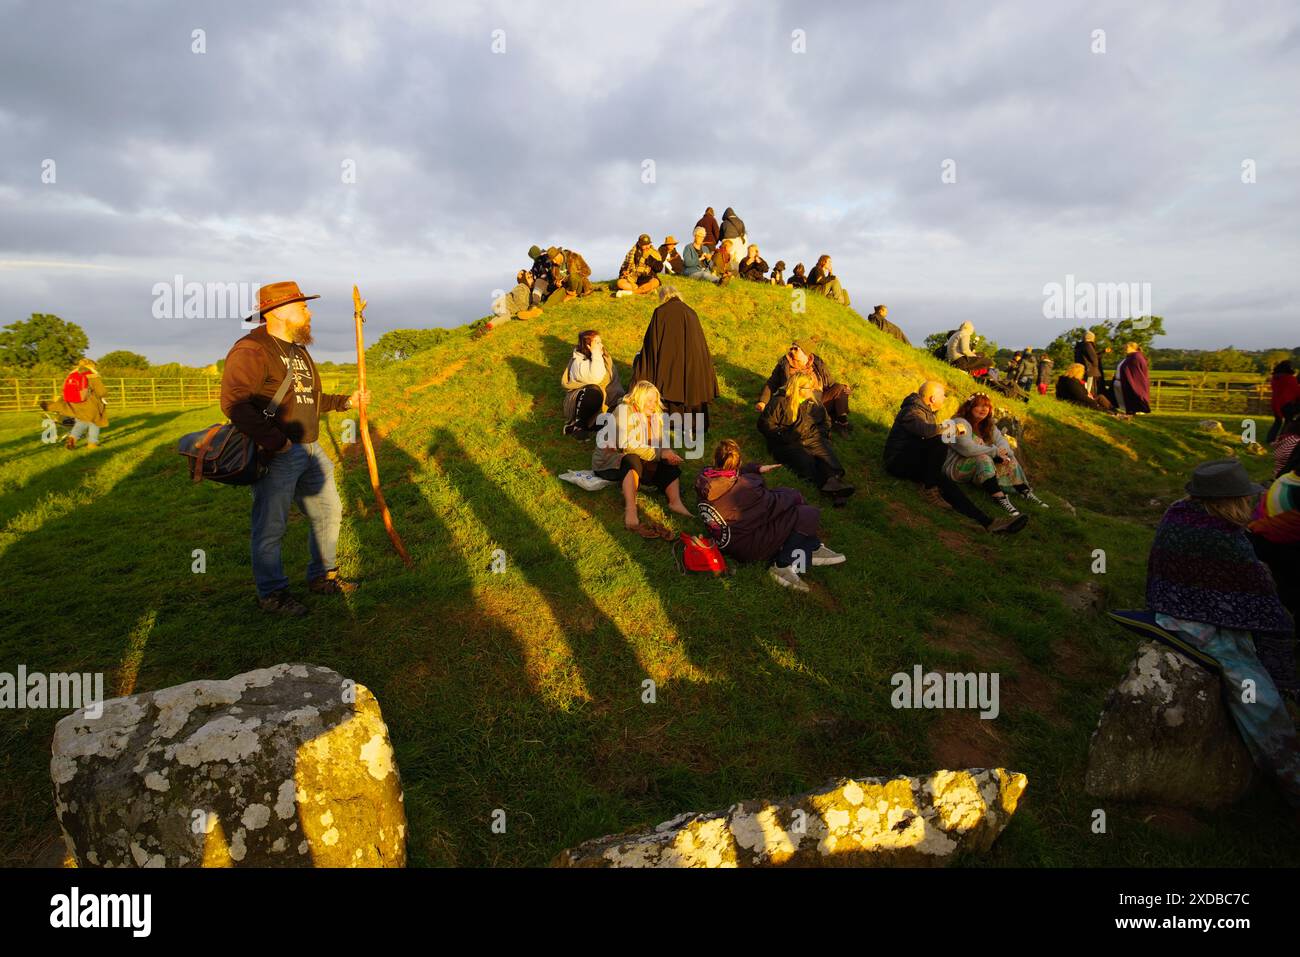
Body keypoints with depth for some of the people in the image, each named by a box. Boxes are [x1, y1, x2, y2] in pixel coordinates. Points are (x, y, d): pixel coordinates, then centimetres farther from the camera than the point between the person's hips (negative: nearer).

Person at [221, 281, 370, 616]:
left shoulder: (298, 351, 18)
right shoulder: (251, 350, -13)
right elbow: (234, 402, -24)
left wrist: (346, 401, 18)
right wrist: (274, 441, -27)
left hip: (310, 450, 9)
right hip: (276, 455, -9)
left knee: (328, 511, 15)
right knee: (271, 526, 1)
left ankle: (322, 576, 30)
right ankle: (272, 593, 15)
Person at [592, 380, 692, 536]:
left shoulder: (655, 417, 12)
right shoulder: (624, 411, -13)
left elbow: (661, 446, 6)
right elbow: (628, 445, -25)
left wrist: (669, 454, -19)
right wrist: (660, 453, -27)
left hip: (640, 464, 7)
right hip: (609, 462, -7)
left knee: (670, 464, -11)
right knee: (633, 460, -38)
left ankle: (675, 502, -32)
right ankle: (630, 510, -50)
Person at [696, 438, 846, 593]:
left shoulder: (703, 480, -12)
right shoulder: (744, 488, -34)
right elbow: (775, 504, -17)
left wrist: (757, 468, 8)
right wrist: (795, 497, 3)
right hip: (746, 547, -8)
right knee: (810, 514, -9)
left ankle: (814, 547, 21)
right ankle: (783, 565, 0)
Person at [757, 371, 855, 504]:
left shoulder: (813, 402, 18)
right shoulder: (779, 402, 1)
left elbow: (825, 422, 30)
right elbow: (764, 424, -2)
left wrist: (821, 434, 8)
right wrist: (784, 436, -12)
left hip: (811, 439, 4)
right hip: (788, 444, -4)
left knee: (826, 452, -28)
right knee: (806, 460, -32)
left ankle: (834, 481, -50)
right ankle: (829, 486, -48)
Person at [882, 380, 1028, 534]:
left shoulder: (927, 412, 19)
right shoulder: (912, 412, -14)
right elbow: (926, 430, -35)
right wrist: (953, 428, -21)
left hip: (915, 463, 9)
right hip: (899, 462, -9)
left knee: (943, 480, -13)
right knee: (939, 443, -29)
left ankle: (987, 522, -24)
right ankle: (929, 489, -19)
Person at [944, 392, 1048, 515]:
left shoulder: (988, 426, 14)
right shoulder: (960, 423, -15)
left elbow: (1001, 440, 6)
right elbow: (967, 449, -28)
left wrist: (1002, 452, -19)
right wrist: (995, 451, -18)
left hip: (982, 466, 9)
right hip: (958, 468, -9)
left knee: (1009, 459, -2)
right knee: (983, 459, -33)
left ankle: (1025, 492, -14)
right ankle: (1000, 499, -42)